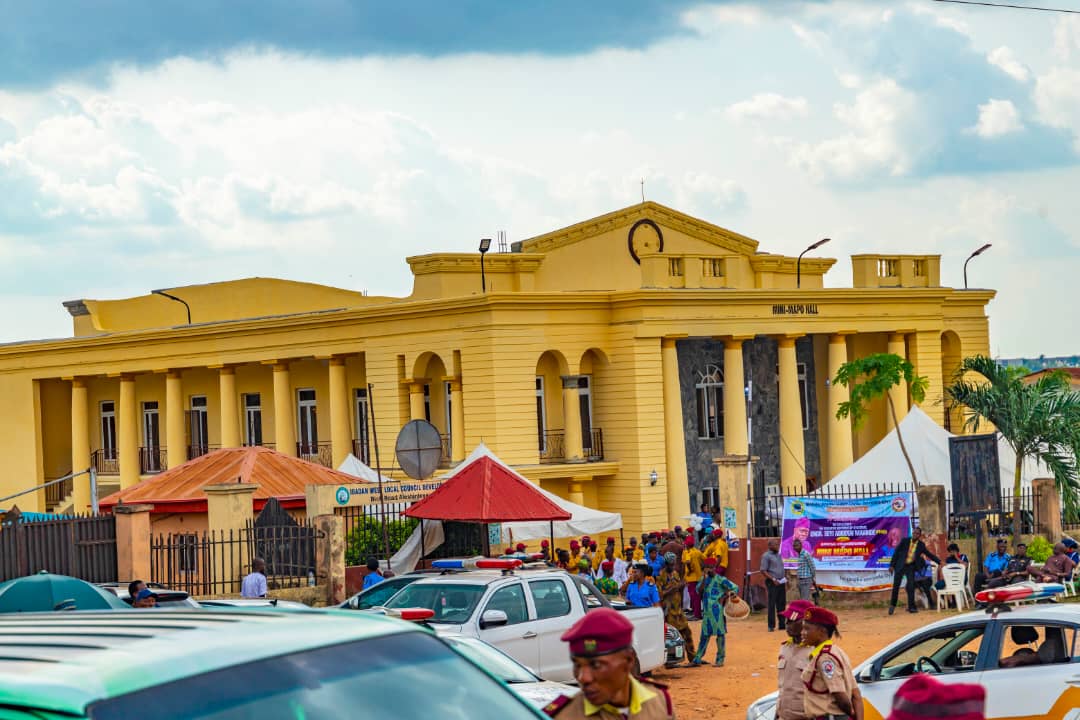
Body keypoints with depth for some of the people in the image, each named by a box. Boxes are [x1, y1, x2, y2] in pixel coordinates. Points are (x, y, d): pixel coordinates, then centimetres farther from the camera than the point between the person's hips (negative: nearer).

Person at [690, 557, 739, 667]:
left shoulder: (720, 579, -4)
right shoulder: (704, 579, 11)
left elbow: (735, 588, -4)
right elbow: (699, 590, -4)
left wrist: (724, 597, -11)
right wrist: (705, 579, -12)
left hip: (717, 611, -5)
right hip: (706, 610, 5)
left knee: (720, 633, -1)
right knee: (705, 634, 7)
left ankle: (720, 658, 5)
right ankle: (697, 659, 8)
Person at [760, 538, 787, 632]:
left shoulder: (778, 555, 16)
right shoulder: (766, 556, -7)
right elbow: (763, 571, -11)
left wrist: (785, 577, 10)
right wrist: (773, 579, -17)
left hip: (781, 583, 7)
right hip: (772, 583, -7)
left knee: (782, 604, 8)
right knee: (772, 604, -5)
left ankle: (782, 624, 14)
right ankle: (771, 626, -2)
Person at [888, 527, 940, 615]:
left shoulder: (921, 545, 1)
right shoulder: (905, 541, -5)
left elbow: (929, 554, 12)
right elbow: (896, 552, -2)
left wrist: (939, 561, 7)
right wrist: (892, 565, -5)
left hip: (911, 567, 1)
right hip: (900, 566, -1)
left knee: (911, 586, -8)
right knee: (896, 586, 1)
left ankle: (911, 607, 0)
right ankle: (892, 605, 18)